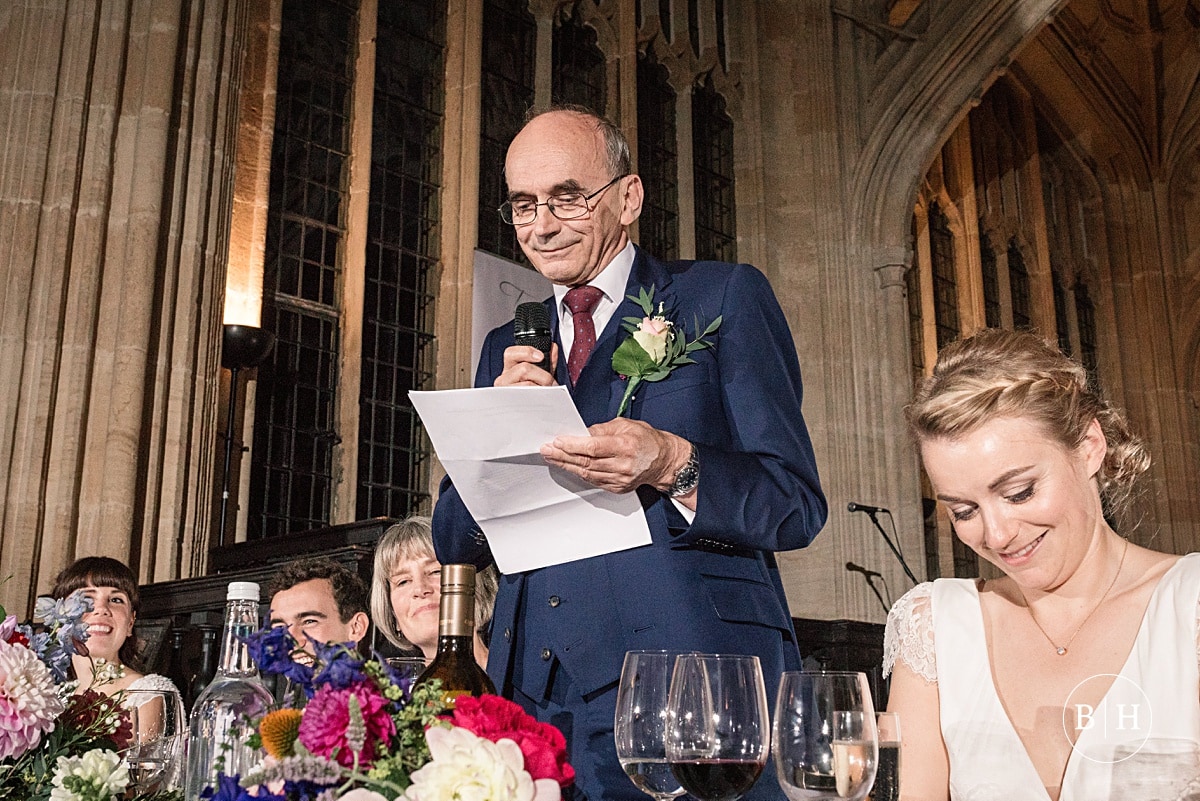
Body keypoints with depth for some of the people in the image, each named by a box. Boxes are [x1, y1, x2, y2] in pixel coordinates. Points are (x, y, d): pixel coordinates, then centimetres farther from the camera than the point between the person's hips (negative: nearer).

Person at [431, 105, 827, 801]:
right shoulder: (507, 348, 17)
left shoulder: (724, 297, 3)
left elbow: (799, 506, -3)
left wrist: (672, 466, -21)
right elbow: (455, 544, 13)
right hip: (535, 700, 4)